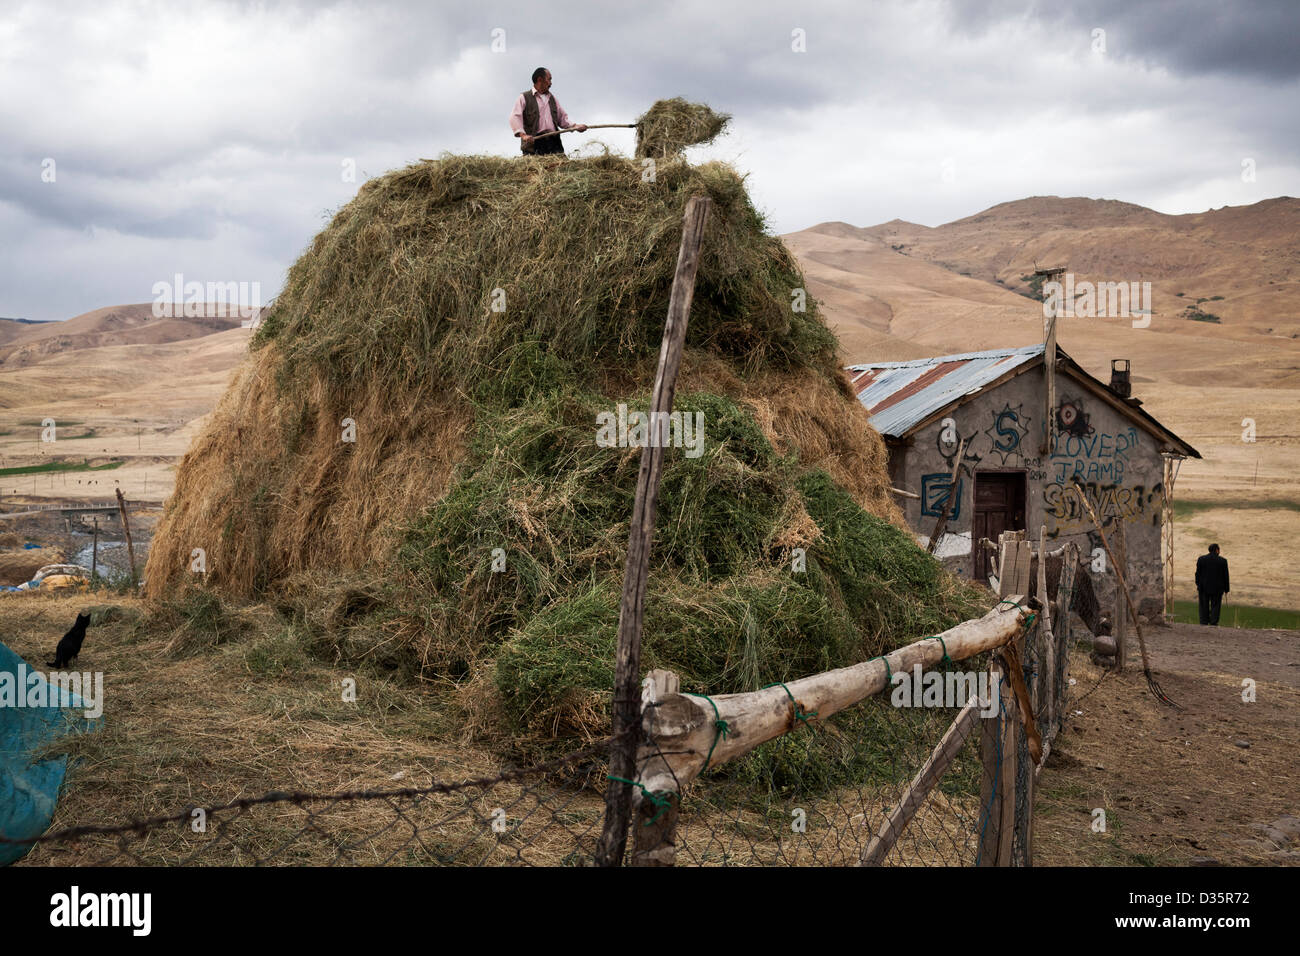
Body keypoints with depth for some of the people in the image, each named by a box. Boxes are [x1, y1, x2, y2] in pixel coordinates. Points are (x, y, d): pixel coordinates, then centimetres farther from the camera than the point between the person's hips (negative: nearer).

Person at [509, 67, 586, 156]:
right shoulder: (524, 97, 8)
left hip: (553, 141, 4)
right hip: (533, 142, -4)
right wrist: (522, 134, -22)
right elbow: (515, 117, -6)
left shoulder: (552, 98, 27)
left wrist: (574, 126, 8)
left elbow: (562, 118, 28)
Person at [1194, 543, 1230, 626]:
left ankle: (1204, 622, 8)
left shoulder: (1201, 559, -3)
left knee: (1204, 606, 8)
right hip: (1217, 588, -1)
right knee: (1215, 606, 5)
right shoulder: (1223, 561, -4)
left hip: (1204, 587, 1)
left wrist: (1198, 585, 10)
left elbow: (1198, 573, 0)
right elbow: (1225, 576, 1)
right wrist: (1226, 589, 8)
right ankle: (1214, 622, 1)